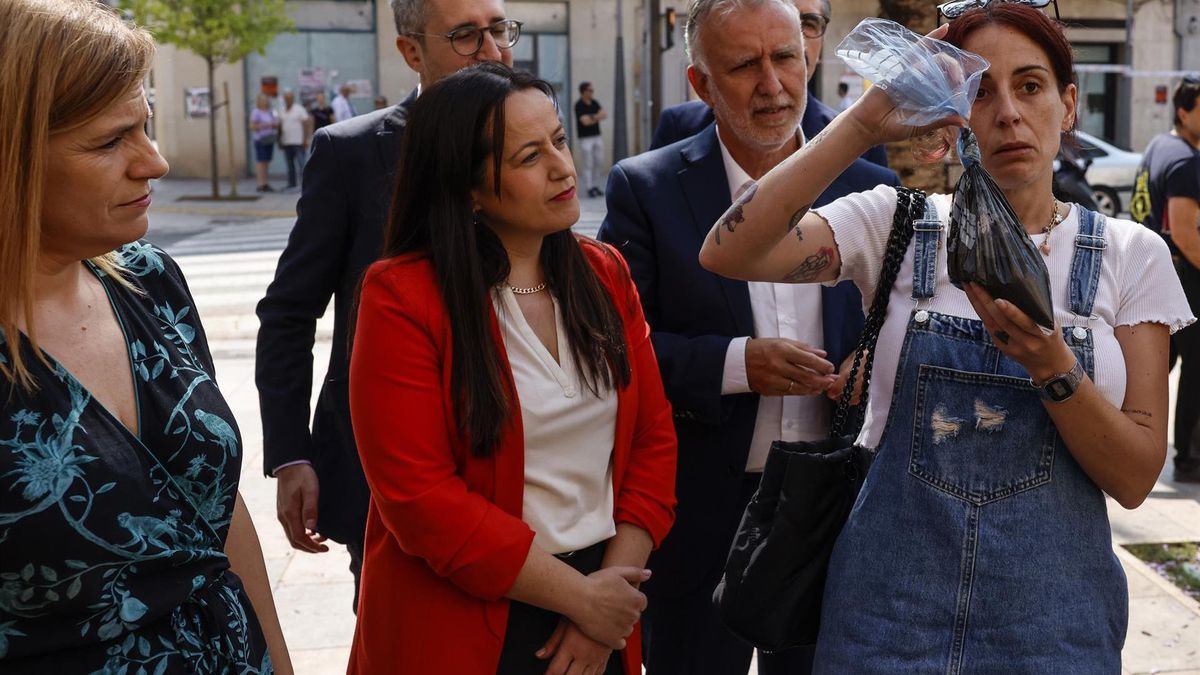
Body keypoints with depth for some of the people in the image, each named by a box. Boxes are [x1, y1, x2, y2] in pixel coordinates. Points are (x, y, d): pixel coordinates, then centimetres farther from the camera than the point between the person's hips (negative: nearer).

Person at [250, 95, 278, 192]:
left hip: (270, 140, 6)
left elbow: (276, 124, 20)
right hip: (260, 140, -6)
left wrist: (275, 125, -2)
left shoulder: (270, 112, 15)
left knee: (267, 162, 7)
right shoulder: (256, 112, -5)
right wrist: (264, 125, -18)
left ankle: (265, 183, 10)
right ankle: (261, 184, -9)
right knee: (260, 161, -8)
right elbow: (252, 126, -9)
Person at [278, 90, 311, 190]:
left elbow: (306, 124, -6)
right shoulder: (282, 111, 14)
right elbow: (280, 126, 18)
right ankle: (291, 183, 13)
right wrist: (279, 140, 13)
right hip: (286, 143, 6)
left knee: (301, 163, -10)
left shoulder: (300, 109, -2)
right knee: (290, 165, 8)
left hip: (298, 142, -6)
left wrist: (305, 140, -12)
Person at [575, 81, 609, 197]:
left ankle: (596, 186, 15)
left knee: (599, 162, 6)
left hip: (597, 136, 7)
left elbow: (604, 115, 0)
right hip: (585, 138, -7)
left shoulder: (594, 103, 9)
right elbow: (585, 121, -20)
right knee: (588, 164, -5)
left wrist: (592, 117, -16)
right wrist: (597, 117, -8)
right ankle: (589, 189, -1)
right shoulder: (579, 105, -11)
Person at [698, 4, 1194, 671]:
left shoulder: (1130, 255, -1)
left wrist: (1049, 363, -22)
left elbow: (1135, 476, -5)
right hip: (891, 604, 0)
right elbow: (727, 253, -18)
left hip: (1049, 612, 1)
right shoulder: (896, 222, -2)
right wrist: (865, 123, -22)